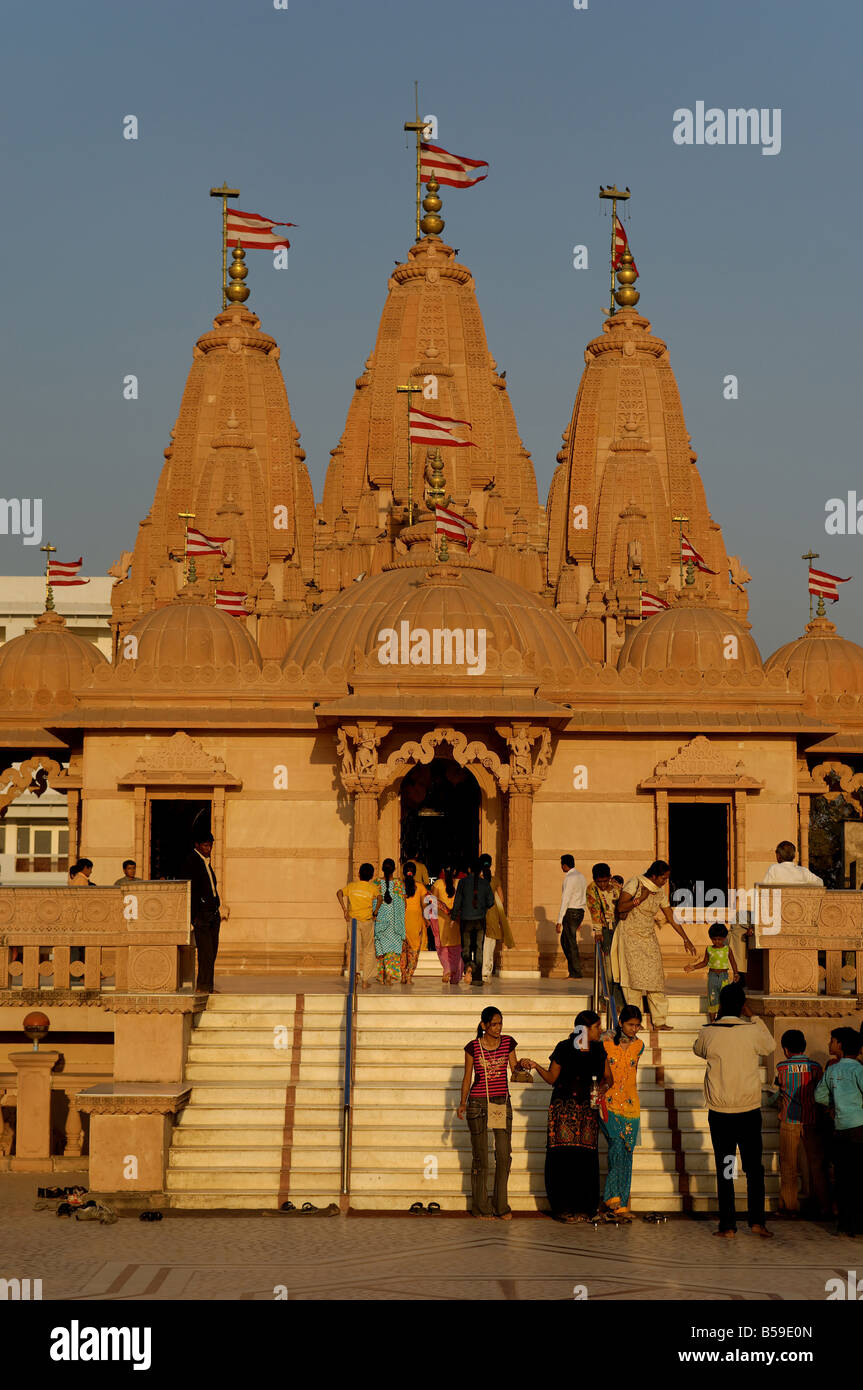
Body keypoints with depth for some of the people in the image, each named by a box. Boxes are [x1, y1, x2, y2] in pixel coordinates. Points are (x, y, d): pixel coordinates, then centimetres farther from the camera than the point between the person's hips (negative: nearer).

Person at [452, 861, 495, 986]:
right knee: (479, 948, 5)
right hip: (480, 919, 1)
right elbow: (491, 902, 2)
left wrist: (454, 917, 5)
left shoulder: (463, 882, -2)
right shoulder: (485, 883, 1)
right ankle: (477, 978, 1)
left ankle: (468, 965, -20)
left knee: (466, 947, 8)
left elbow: (457, 901, -2)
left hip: (465, 919, -1)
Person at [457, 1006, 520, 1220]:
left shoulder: (507, 1042, 4)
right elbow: (467, 1077, 2)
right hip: (478, 1103, -2)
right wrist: (462, 1103, -6)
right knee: (480, 1156, 1)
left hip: (502, 1102, 2)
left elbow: (514, 1070, 9)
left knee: (504, 1154, -3)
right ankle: (481, 1207, 10)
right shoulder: (473, 1047, -3)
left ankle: (501, 1206, 8)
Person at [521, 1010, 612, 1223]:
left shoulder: (599, 1050, 10)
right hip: (564, 1108, -3)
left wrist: (603, 1087, -5)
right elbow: (551, 1078, 5)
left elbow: (608, 1077, 15)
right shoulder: (564, 1049, -1)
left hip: (588, 1110, 3)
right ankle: (564, 1208, -4)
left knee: (586, 1157, -4)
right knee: (564, 1157, -8)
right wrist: (535, 1066, -10)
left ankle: (584, 1207, 2)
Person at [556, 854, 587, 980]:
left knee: (571, 943, -3)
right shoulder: (582, 877, 15)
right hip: (580, 912, 9)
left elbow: (565, 900, -17)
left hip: (571, 912, -9)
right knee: (564, 940, 16)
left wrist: (559, 921, -16)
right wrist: (580, 921, 22)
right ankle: (572, 968, 15)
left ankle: (576, 974, -1)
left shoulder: (569, 878, -14)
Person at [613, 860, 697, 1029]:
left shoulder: (660, 893, 6)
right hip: (630, 936, -5)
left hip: (648, 937, 5)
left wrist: (686, 939, 10)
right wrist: (640, 899, -23)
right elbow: (620, 907, -15)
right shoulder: (635, 884, -10)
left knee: (654, 976, -3)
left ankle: (659, 1020, -3)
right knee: (634, 975, -8)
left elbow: (671, 918, 11)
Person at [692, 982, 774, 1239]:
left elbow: (698, 1049, 15)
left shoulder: (708, 1033, -8)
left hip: (720, 1113, 0)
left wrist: (716, 1020, 16)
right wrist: (752, 1016, 12)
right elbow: (769, 1046, 13)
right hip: (749, 1111, 0)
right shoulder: (752, 1031, -9)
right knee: (754, 1167, 11)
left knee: (724, 1169, 5)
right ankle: (757, 1220, 8)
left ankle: (728, 1225, 5)